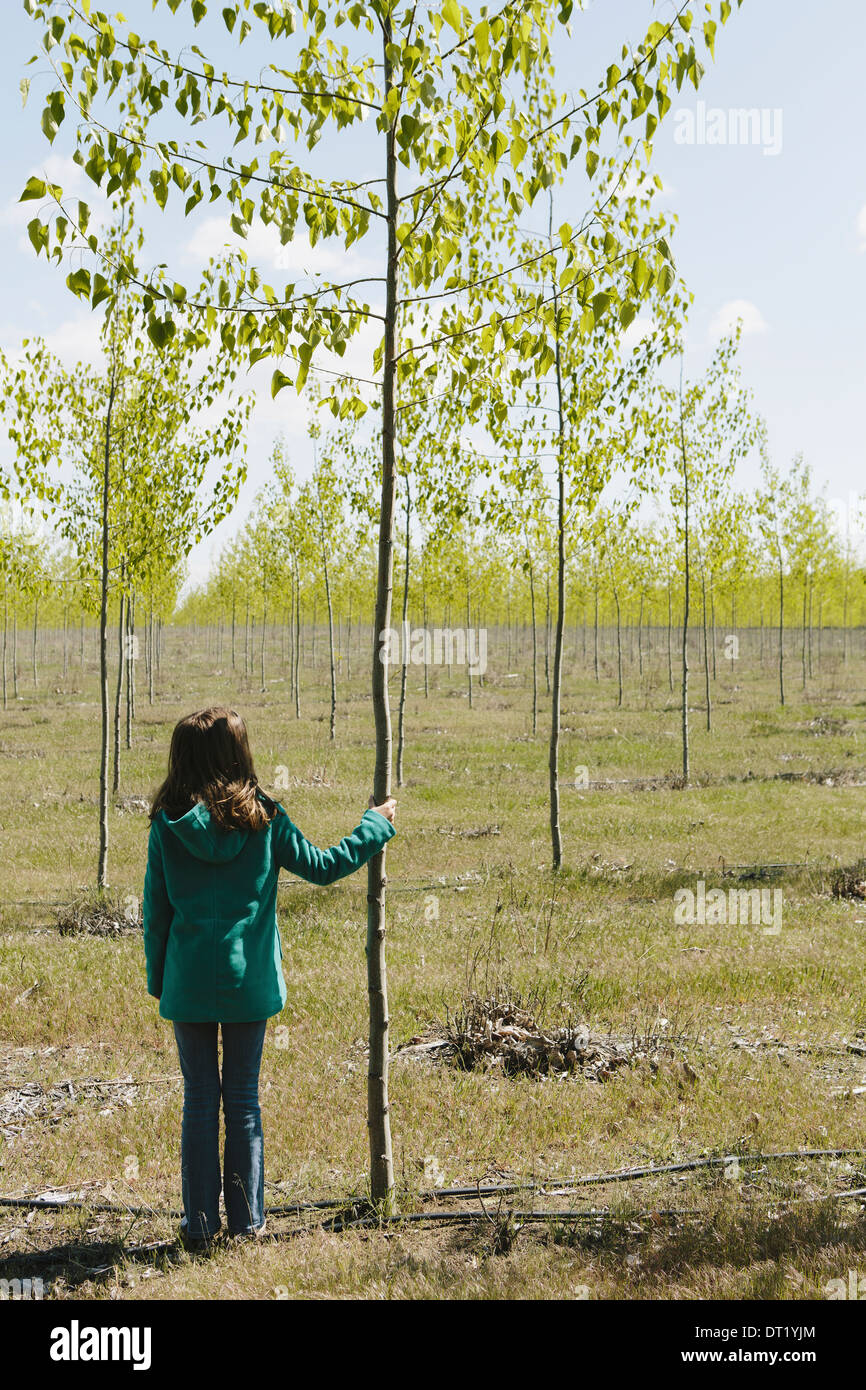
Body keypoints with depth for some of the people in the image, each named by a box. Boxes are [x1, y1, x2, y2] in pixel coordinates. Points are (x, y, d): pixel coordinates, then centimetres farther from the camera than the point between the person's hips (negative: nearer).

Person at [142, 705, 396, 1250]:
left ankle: (201, 1224, 13)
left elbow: (156, 910, 1)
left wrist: (157, 979, 12)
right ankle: (248, 1221, 15)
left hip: (189, 982, 0)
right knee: (243, 1098, 10)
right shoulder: (263, 817, -7)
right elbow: (322, 866, 3)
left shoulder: (168, 824, -5)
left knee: (200, 1099, 9)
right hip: (249, 981, 0)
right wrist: (377, 825, 16)